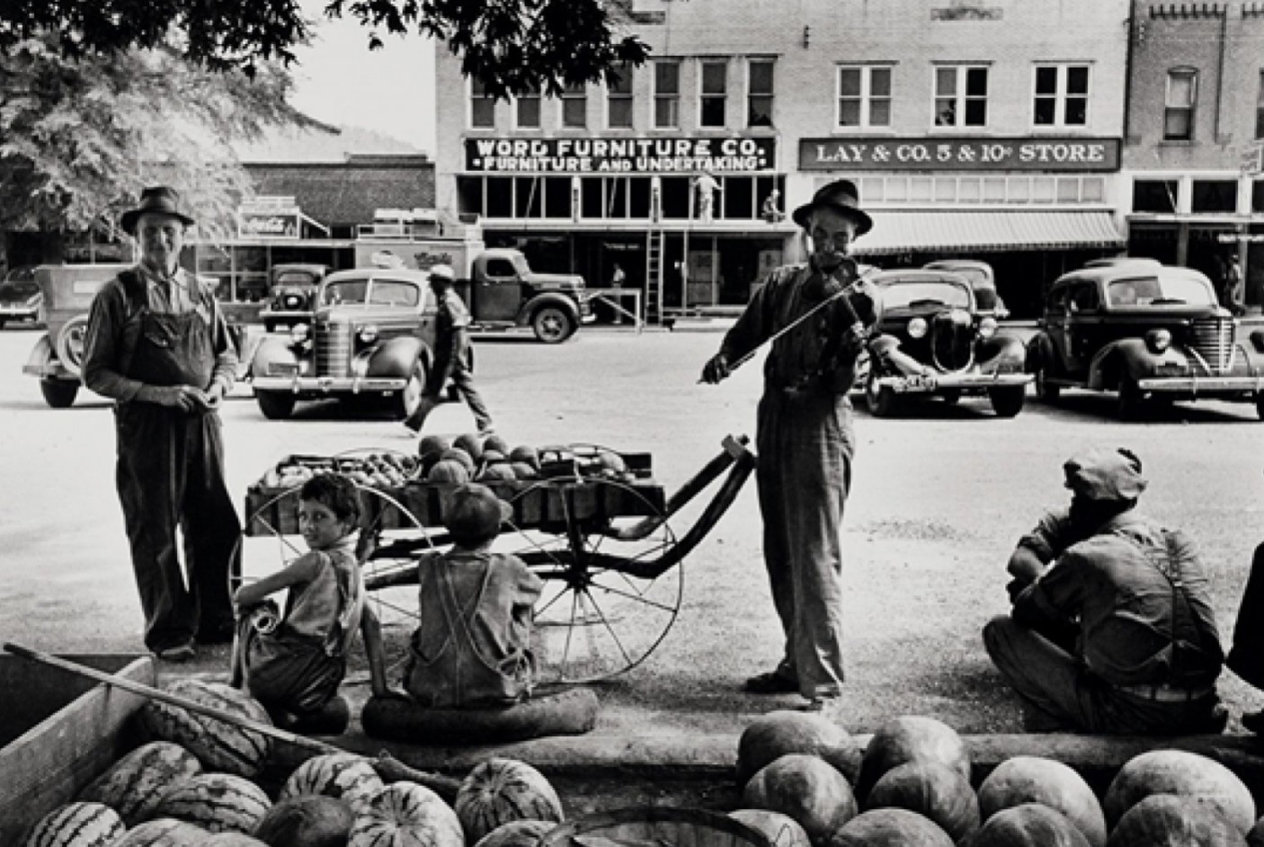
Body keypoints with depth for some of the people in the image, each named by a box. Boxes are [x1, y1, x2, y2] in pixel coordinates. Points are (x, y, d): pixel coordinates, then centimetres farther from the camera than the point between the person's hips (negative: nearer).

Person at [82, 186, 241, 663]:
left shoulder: (199, 293, 10)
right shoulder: (117, 296, -2)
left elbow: (226, 354, 19)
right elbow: (95, 373, -5)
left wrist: (218, 385, -3)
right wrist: (159, 393, -16)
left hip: (202, 423, 4)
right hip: (146, 426, -4)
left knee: (216, 525, 9)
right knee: (155, 533, 3)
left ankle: (215, 622, 24)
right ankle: (168, 632, 15)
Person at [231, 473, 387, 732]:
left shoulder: (315, 561, -10)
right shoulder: (353, 567, 11)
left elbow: (241, 596, -4)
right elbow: (372, 628, 12)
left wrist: (242, 596, 20)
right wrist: (382, 694, 15)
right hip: (323, 688, 7)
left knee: (254, 612, 18)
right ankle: (327, 710, 12)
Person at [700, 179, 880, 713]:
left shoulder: (860, 296, -4)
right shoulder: (783, 283, 12)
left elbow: (841, 380, -13)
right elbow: (749, 331, 16)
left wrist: (854, 339, -32)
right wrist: (723, 359, -5)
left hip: (820, 424, -6)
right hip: (773, 420, 6)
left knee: (815, 560, -10)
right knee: (779, 555, 14)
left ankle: (823, 686, -7)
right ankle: (797, 662, 27)